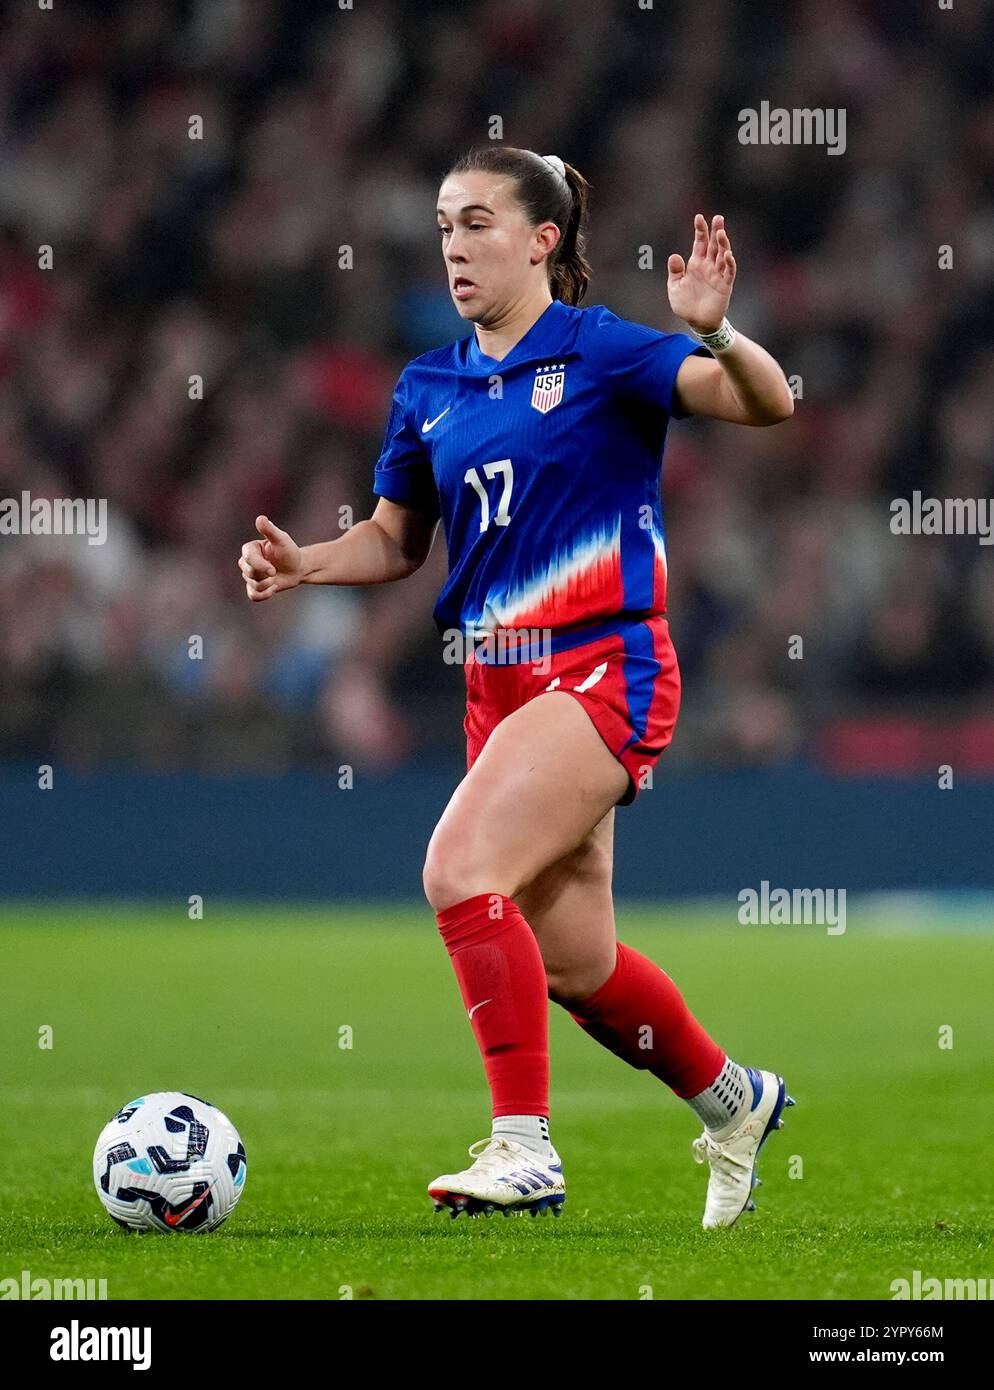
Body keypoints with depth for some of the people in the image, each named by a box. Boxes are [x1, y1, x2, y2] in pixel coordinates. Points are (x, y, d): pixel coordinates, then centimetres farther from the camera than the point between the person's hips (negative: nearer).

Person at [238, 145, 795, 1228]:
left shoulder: (602, 353, -8)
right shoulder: (429, 387, 10)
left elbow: (768, 403, -18)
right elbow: (394, 541, 20)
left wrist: (712, 332, -37)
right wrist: (305, 563, 0)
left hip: (605, 671, -7)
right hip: (501, 683, 7)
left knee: (461, 868, -25)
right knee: (573, 966, 12)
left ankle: (523, 1146, -21)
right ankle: (730, 1099, 37)